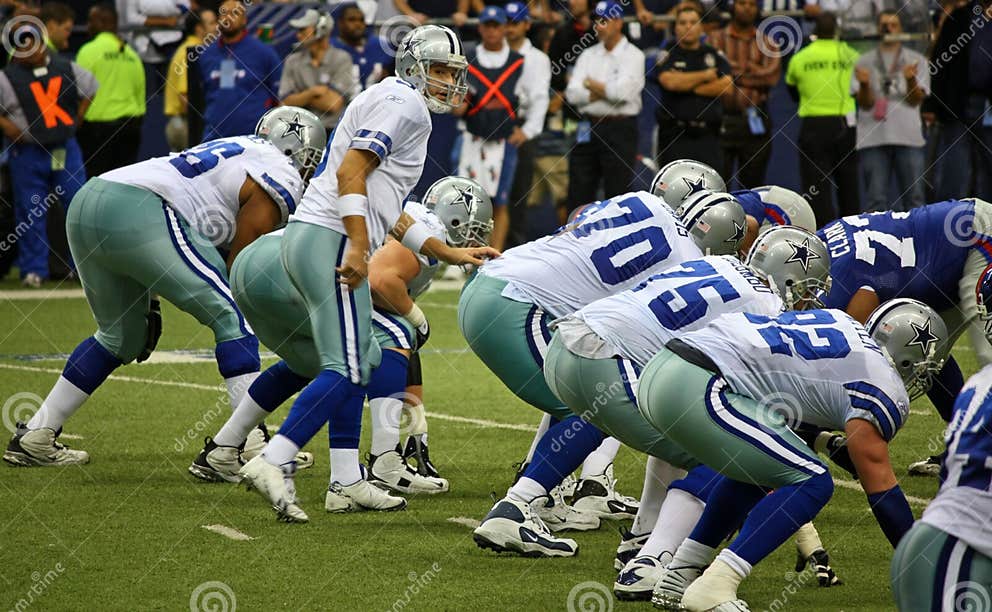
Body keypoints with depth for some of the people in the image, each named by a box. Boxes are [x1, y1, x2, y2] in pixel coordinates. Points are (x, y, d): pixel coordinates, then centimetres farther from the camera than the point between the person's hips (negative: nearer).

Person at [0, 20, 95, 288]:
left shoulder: (65, 69, 5)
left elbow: (89, 87, 22)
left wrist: (77, 119, 12)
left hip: (66, 149, 3)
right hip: (28, 153, -3)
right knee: (30, 213, 1)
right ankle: (34, 270, 10)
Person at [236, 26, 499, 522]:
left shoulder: (398, 106, 25)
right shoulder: (402, 103, -4)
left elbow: (387, 213, 24)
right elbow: (351, 174, -16)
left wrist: (450, 254, 24)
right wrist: (358, 247, -23)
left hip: (306, 239, 10)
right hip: (330, 240, -10)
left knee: (360, 360, 16)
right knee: (345, 369, -12)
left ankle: (346, 483, 16)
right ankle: (272, 463, -22)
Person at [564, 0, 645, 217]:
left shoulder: (632, 55, -2)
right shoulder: (588, 55, 13)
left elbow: (622, 91, -16)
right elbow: (572, 94, 2)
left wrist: (591, 84, -2)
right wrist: (603, 91, -9)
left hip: (620, 128, -5)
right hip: (588, 129, 5)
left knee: (617, 191, -3)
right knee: (579, 190, 5)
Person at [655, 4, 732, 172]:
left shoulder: (715, 56, 11)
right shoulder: (667, 56, 4)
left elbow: (726, 86, -4)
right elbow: (669, 81, -16)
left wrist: (687, 86, -6)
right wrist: (704, 76, -5)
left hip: (707, 135, 2)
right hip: (675, 135, -2)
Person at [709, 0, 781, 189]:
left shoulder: (767, 44, 12)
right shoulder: (716, 39, 7)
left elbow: (772, 74, -5)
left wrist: (734, 73, -7)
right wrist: (751, 70, -10)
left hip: (755, 124, 2)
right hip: (722, 122, -2)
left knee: (752, 181, 6)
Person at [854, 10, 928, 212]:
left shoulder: (916, 60, 11)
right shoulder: (864, 61, 12)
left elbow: (915, 99, 1)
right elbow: (865, 103, 5)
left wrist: (910, 80, -18)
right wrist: (864, 84, -16)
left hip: (908, 136, 0)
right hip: (873, 139, 0)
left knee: (913, 196, -1)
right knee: (876, 199, -2)